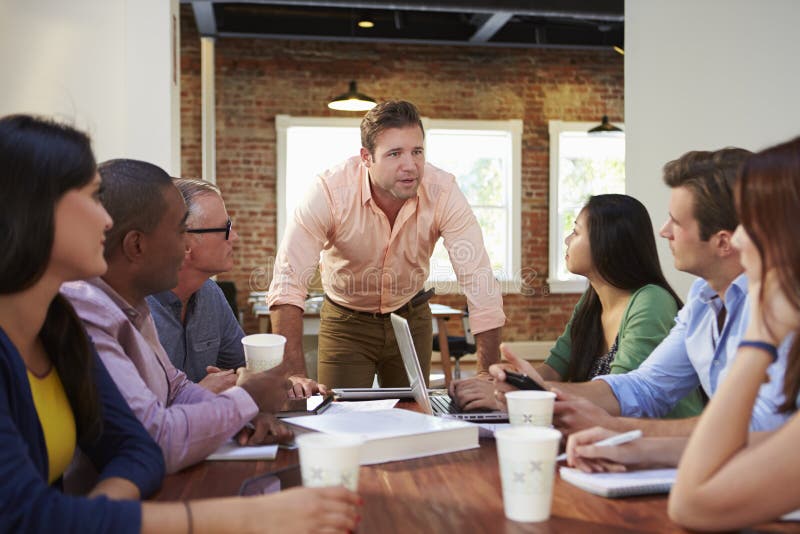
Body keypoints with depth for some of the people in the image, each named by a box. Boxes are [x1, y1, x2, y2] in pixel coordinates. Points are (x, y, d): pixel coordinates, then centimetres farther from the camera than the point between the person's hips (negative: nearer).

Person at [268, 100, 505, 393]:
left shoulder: (443, 191, -24)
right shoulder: (330, 190, -28)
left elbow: (479, 283, -25)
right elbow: (287, 284, -32)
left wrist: (487, 377, -31)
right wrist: (295, 376, -42)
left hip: (411, 318, 2)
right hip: (345, 321, -2)